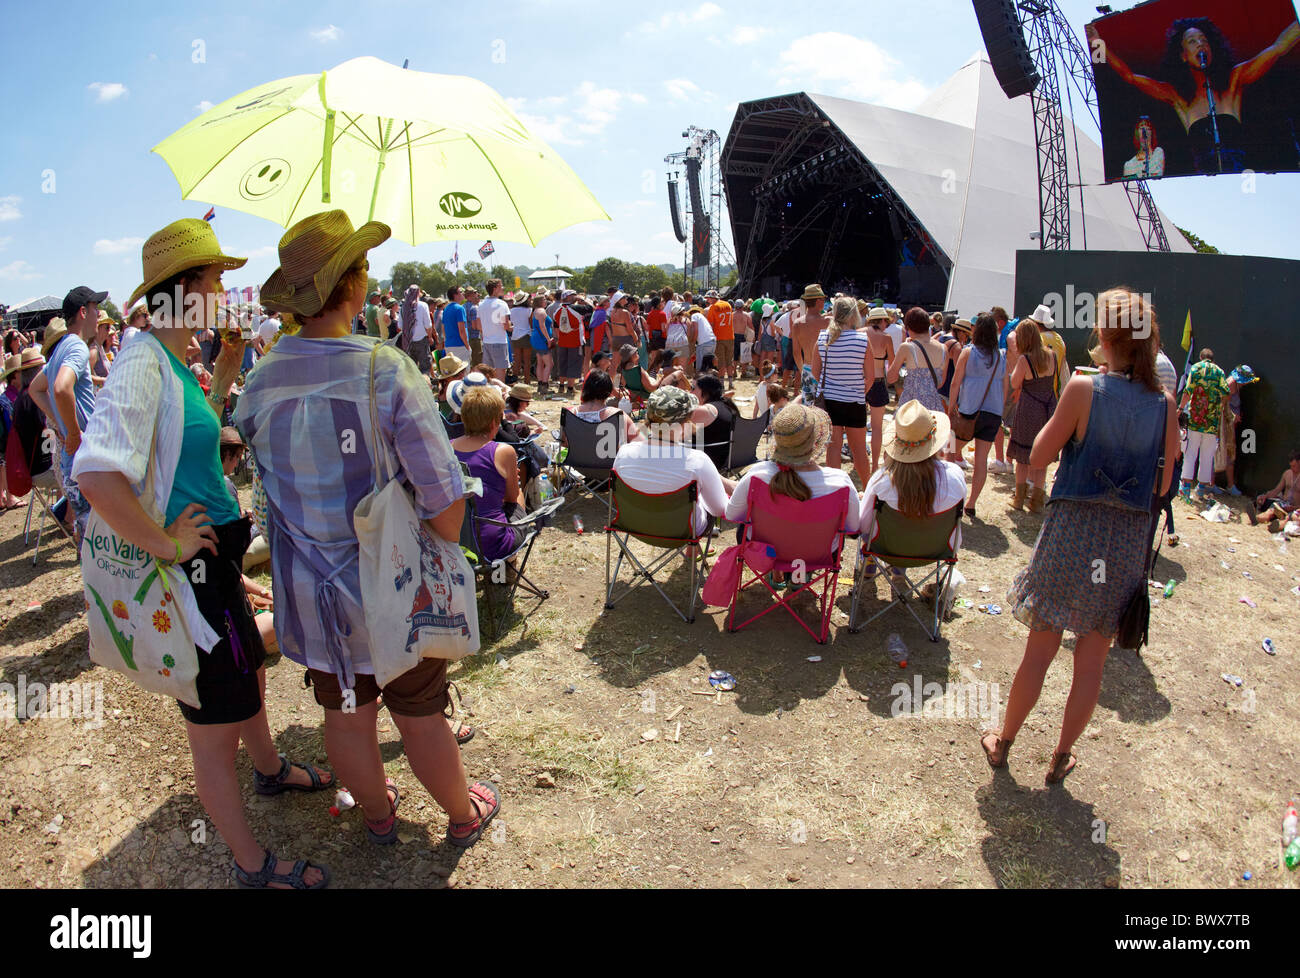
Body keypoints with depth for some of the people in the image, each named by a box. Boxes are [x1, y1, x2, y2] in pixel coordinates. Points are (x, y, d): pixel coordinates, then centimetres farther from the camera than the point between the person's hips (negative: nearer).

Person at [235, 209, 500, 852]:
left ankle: (378, 815, 48)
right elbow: (444, 501, -22)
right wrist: (443, 551, -3)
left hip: (311, 593, 4)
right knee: (420, 719, 16)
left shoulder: (258, 386, -7)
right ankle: (463, 816, 40)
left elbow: (270, 486, 5)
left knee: (346, 716, 23)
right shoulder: (388, 371, -22)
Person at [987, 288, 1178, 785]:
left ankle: (1003, 742, 27)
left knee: (1040, 649, 11)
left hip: (1073, 528, -3)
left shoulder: (1084, 389, -13)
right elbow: (1162, 484, 4)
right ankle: (1061, 757, 29)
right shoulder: (1165, 403, -2)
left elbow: (1039, 457, -6)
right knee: (1092, 660, 13)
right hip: (1130, 539, 3)